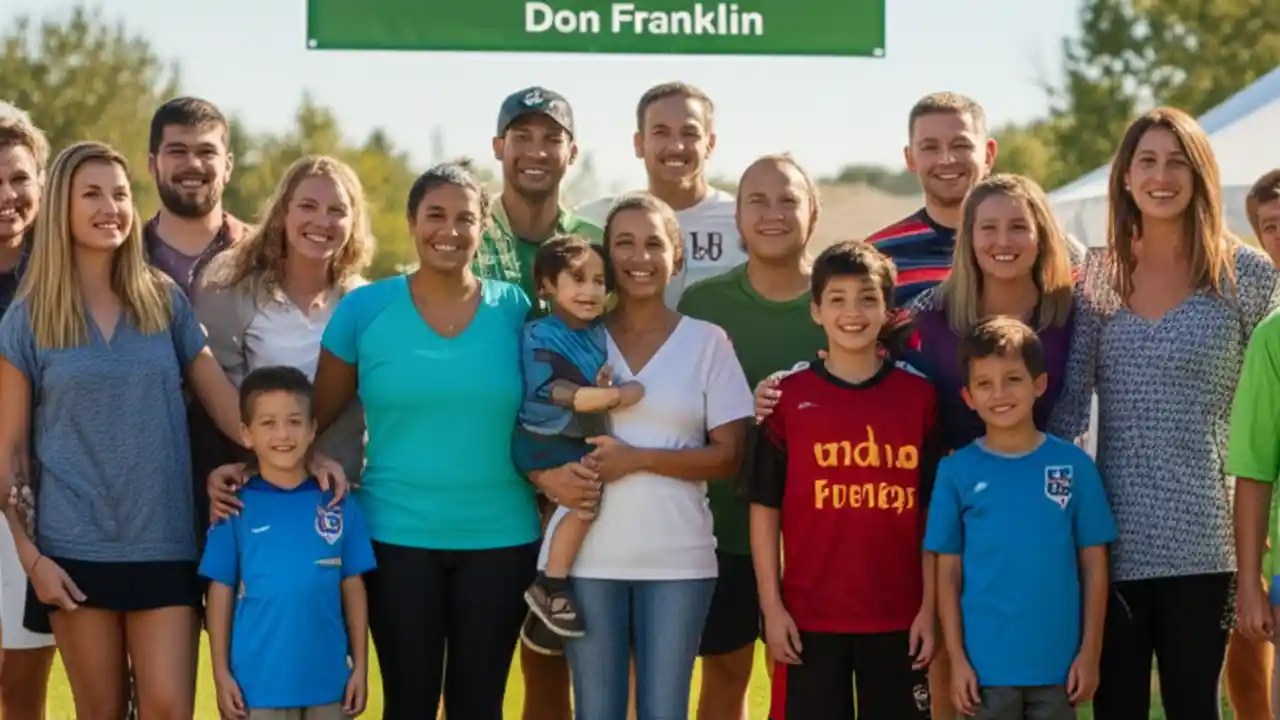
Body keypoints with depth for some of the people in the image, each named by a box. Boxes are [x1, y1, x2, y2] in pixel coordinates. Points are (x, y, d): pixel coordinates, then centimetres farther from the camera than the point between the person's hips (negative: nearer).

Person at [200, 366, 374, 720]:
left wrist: (360, 666, 5)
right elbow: (221, 591, 1)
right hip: (259, 680, -2)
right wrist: (222, 673, -1)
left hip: (327, 680, 2)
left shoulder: (338, 505, 0)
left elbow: (352, 588, 6)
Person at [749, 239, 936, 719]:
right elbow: (765, 508, 2)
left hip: (897, 617, 1)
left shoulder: (919, 397, 3)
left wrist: (930, 607, 0)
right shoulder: (789, 397, 0)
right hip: (808, 616, -1)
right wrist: (772, 606, -3)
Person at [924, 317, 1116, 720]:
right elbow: (948, 572, 1)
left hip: (1058, 662, 1)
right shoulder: (957, 471, -2)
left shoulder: (1073, 465, -1)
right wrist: (957, 657, -3)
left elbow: (1094, 564, 3)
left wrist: (1090, 652, 0)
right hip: (987, 663, -1)